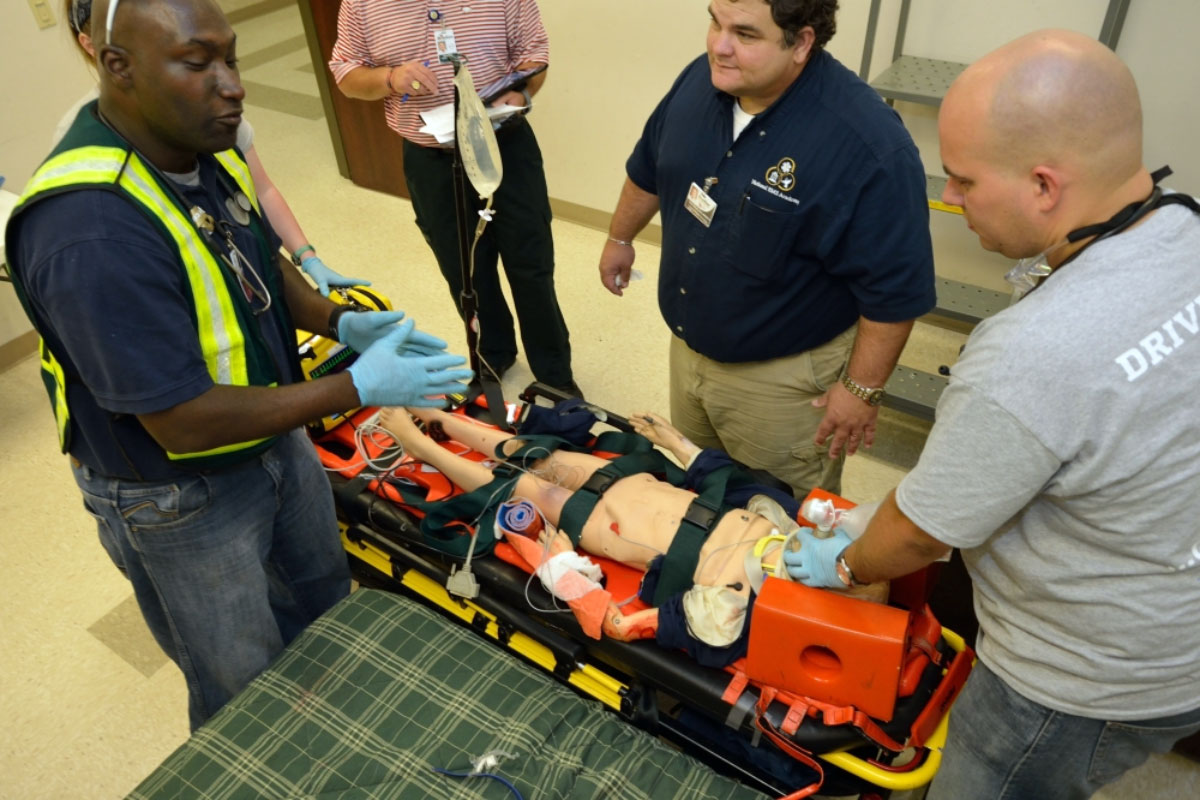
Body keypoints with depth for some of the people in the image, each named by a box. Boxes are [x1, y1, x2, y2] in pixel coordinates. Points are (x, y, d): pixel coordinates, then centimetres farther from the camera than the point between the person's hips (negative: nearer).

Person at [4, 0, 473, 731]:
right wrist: (359, 388, -29)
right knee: (247, 693, 15)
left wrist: (339, 321, -10)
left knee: (323, 606, 29)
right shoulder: (90, 231, -35)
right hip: (181, 498, -8)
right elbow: (184, 424, -31)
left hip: (278, 440, 8)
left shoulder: (208, 148, -7)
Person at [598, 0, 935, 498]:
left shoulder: (867, 144, -29)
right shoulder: (699, 81, -8)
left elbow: (894, 286, -22)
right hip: (687, 344, 7)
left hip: (782, 374, -6)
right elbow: (650, 168, 11)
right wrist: (620, 237, 23)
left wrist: (862, 389, -16)